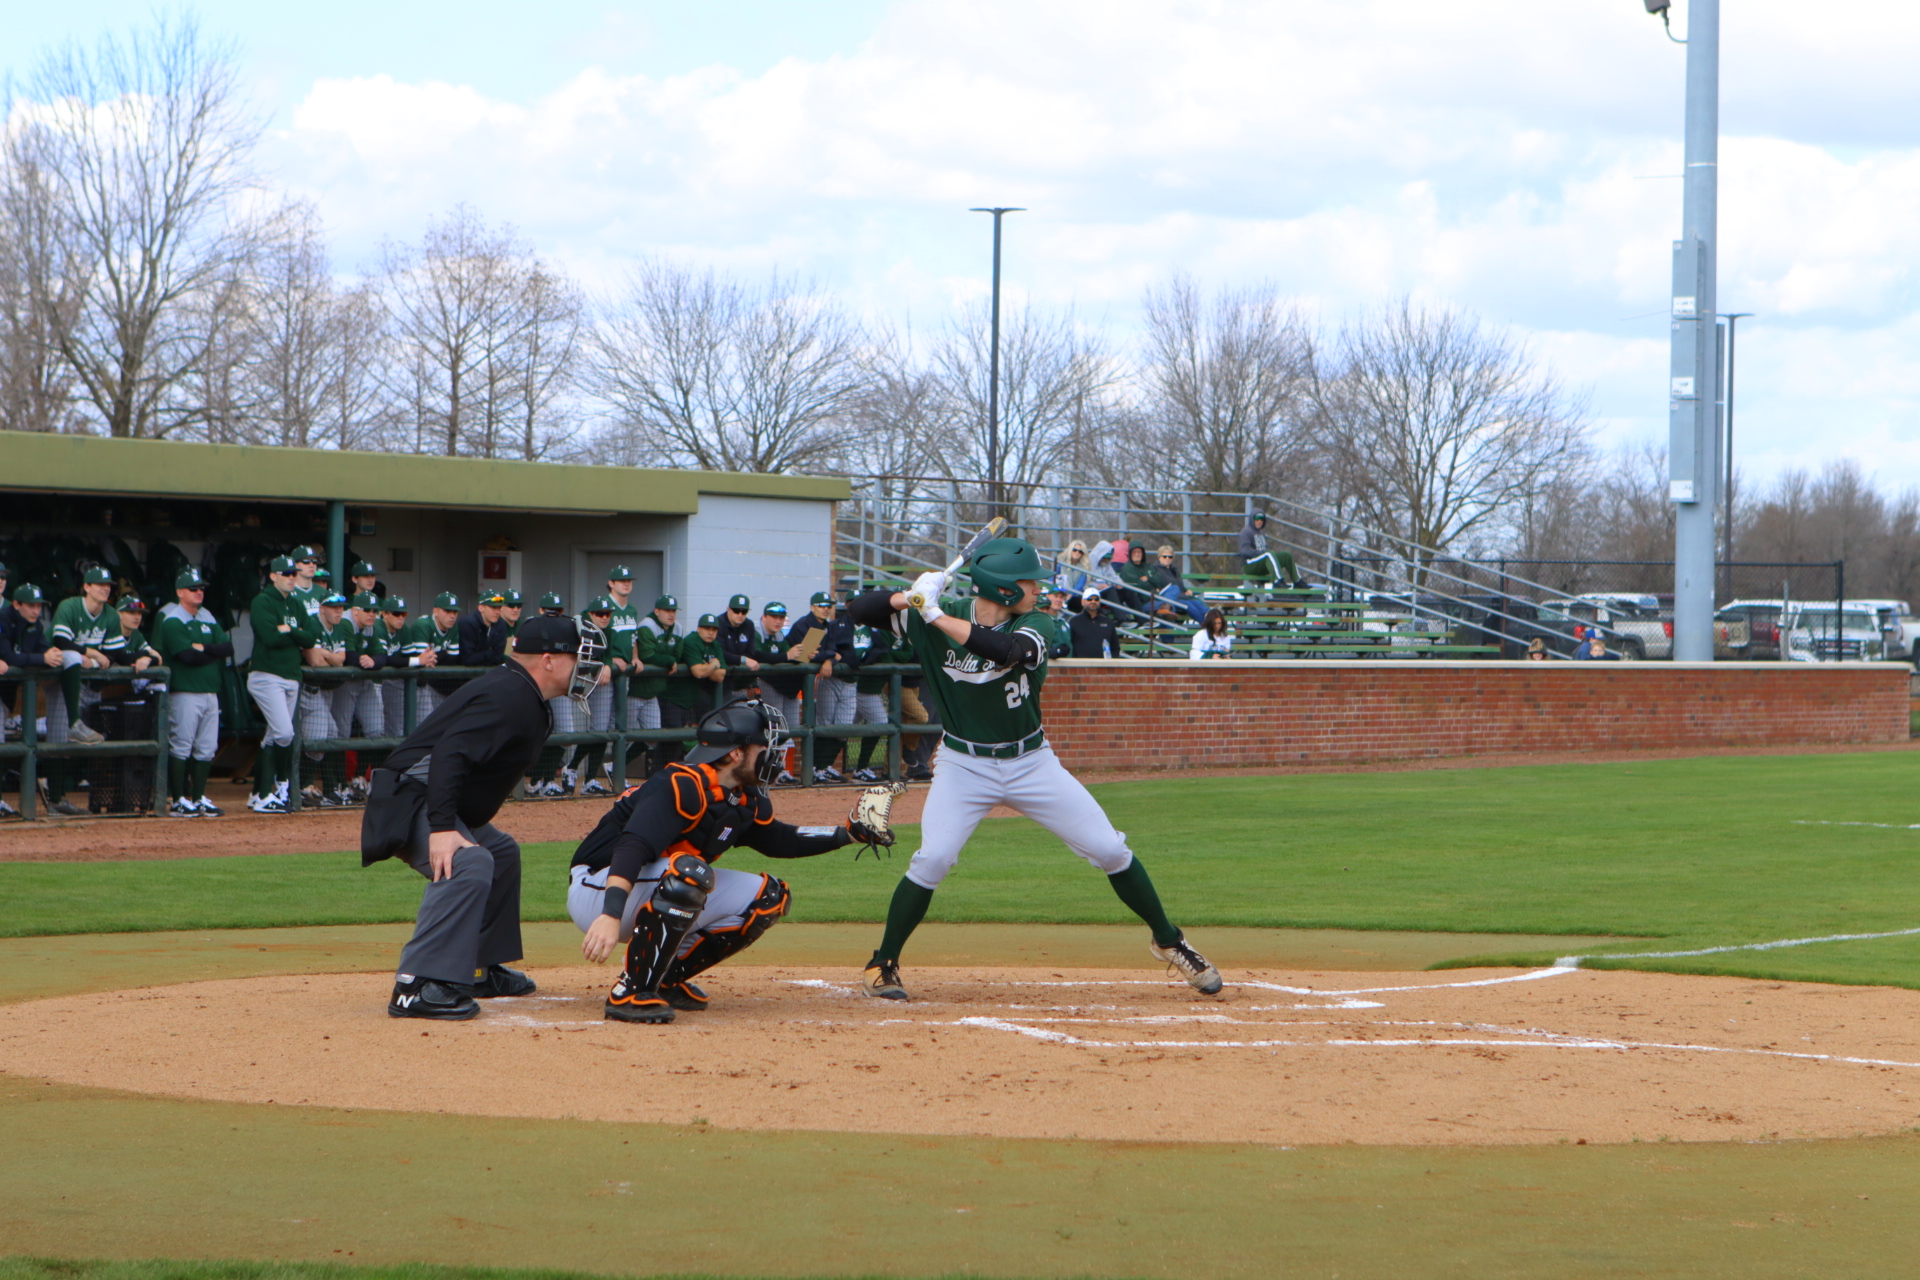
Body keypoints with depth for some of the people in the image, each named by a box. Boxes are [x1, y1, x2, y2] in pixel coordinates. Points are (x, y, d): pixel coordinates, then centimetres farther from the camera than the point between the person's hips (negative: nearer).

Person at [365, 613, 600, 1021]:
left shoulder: (518, 694, 16)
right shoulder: (508, 696, -18)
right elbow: (449, 753, -30)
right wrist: (442, 828, -38)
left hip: (445, 808, 12)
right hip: (412, 801, -12)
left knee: (501, 852, 28)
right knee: (469, 864, -33)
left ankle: (485, 970, 32)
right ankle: (417, 987, -39)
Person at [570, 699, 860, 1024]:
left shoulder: (745, 800, 4)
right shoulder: (682, 786, -25)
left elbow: (778, 839, 24)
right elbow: (632, 847, -38)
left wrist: (847, 833, 15)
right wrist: (611, 915, -52)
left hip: (655, 894, 9)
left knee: (768, 897, 3)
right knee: (690, 871, -37)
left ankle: (666, 978, 4)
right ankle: (631, 990, -28)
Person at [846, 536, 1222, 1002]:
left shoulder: (1036, 627, -11)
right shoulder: (931, 621, -10)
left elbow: (1006, 650, -34)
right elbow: (861, 610, -13)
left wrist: (936, 615, -38)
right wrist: (910, 597, -31)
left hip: (1032, 763, 2)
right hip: (964, 766, -2)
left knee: (1111, 851, -1)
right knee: (932, 859, -21)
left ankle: (1169, 942, 18)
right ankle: (882, 964, -4)